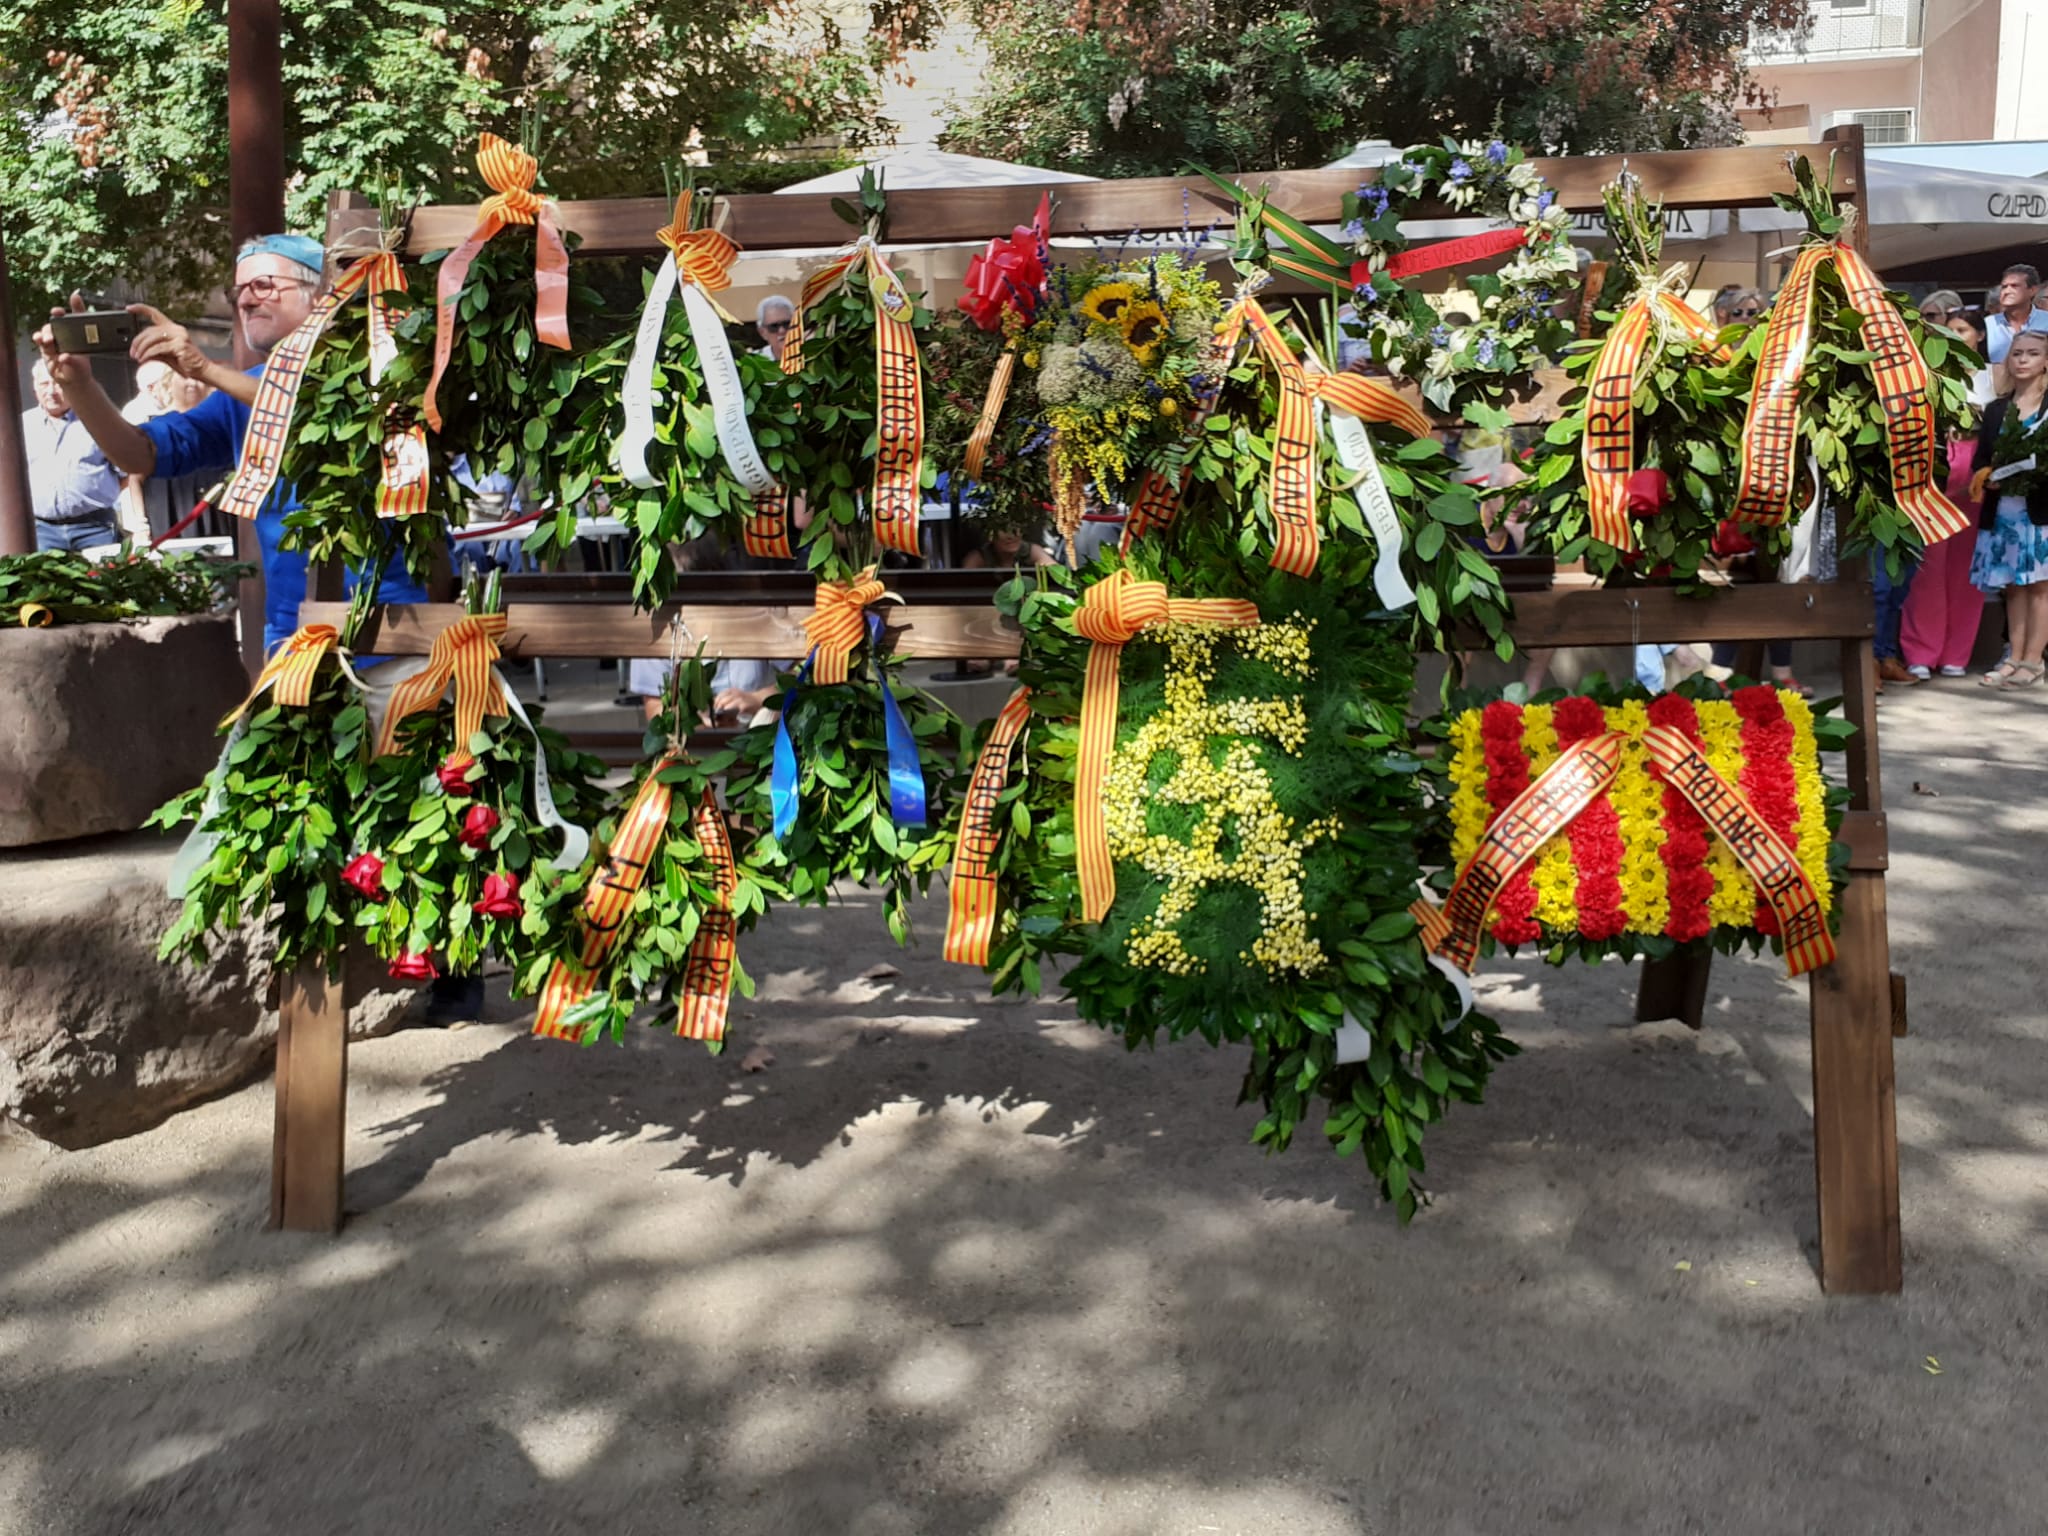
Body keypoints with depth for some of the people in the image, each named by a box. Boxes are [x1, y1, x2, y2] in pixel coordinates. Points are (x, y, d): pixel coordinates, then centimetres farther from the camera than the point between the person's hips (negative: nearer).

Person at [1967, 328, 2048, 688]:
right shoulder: (1995, 410, 14)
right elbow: (1979, 461, 10)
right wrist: (1988, 478, -10)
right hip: (2003, 510, 4)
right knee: (2013, 586, 6)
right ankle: (2014, 659, 10)